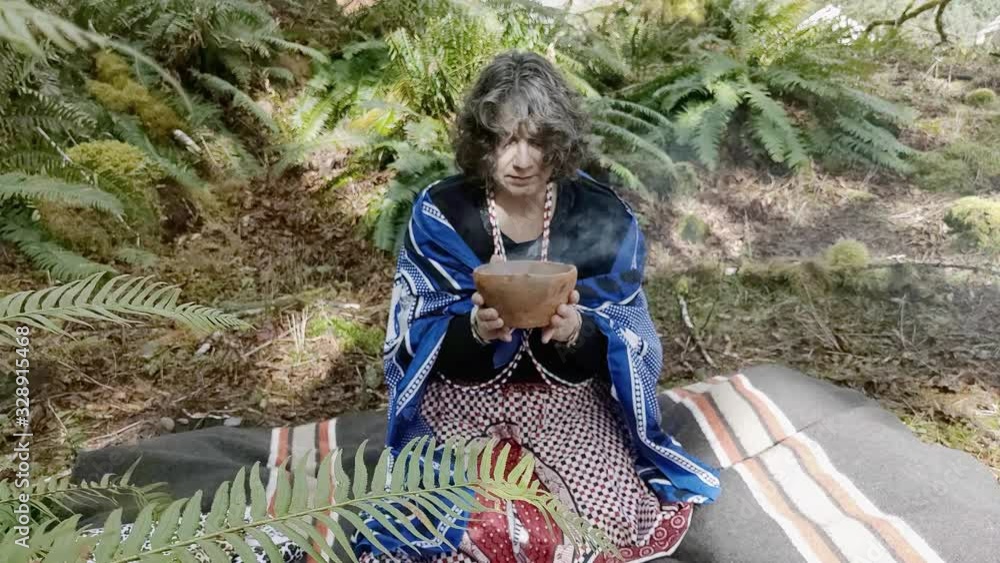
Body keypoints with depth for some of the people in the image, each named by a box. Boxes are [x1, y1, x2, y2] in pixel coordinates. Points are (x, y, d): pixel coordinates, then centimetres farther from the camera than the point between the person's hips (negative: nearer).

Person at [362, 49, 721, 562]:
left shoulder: (603, 217, -10)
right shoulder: (440, 214, -12)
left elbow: (627, 343, -9)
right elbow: (416, 340, -11)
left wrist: (576, 332, -32)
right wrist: (474, 328, -34)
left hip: (567, 399, 2)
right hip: (465, 397, -1)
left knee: (616, 521, -13)